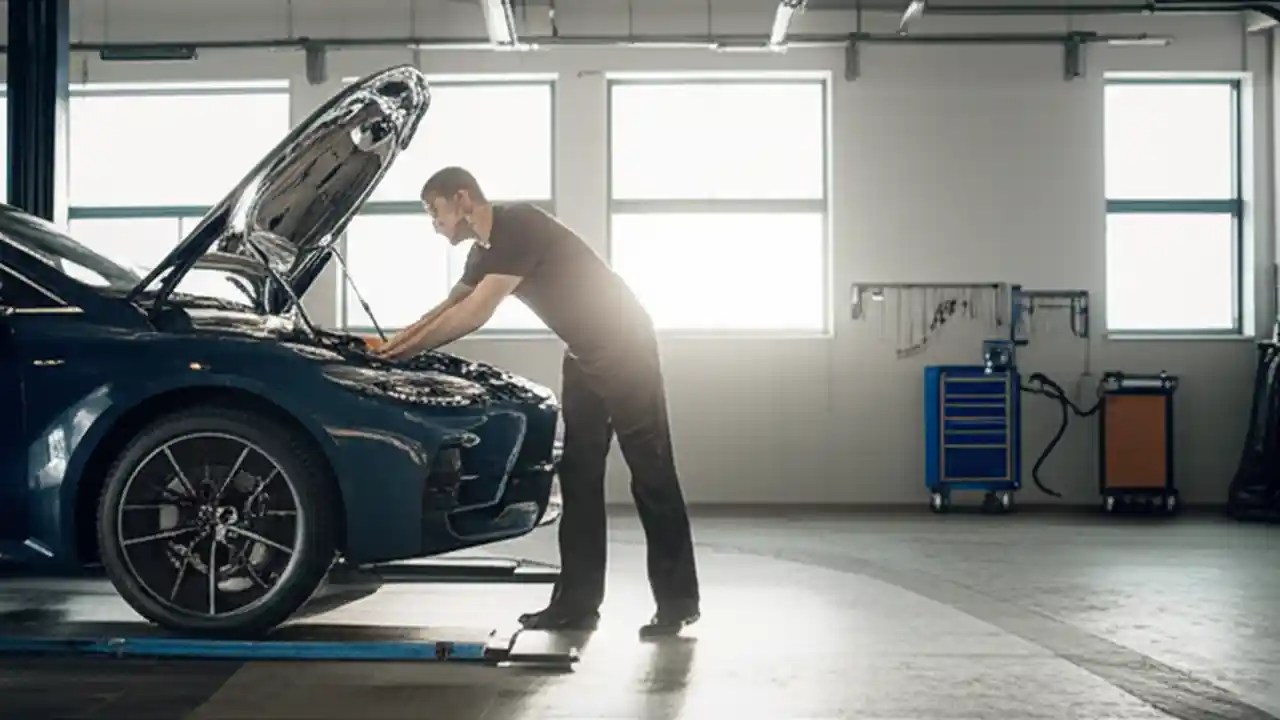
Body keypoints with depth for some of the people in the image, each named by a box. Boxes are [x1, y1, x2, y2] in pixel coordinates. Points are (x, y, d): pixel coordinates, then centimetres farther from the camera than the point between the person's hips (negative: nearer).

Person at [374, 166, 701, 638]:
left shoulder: (521, 227, -21)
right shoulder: (487, 249, 9)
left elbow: (474, 315, -25)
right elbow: (451, 307, 21)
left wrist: (407, 349, -17)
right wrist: (391, 345, 14)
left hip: (624, 344, -10)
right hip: (585, 353, 10)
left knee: (651, 473, -7)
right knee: (578, 475, 7)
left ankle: (678, 600, -2)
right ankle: (577, 602, 9)